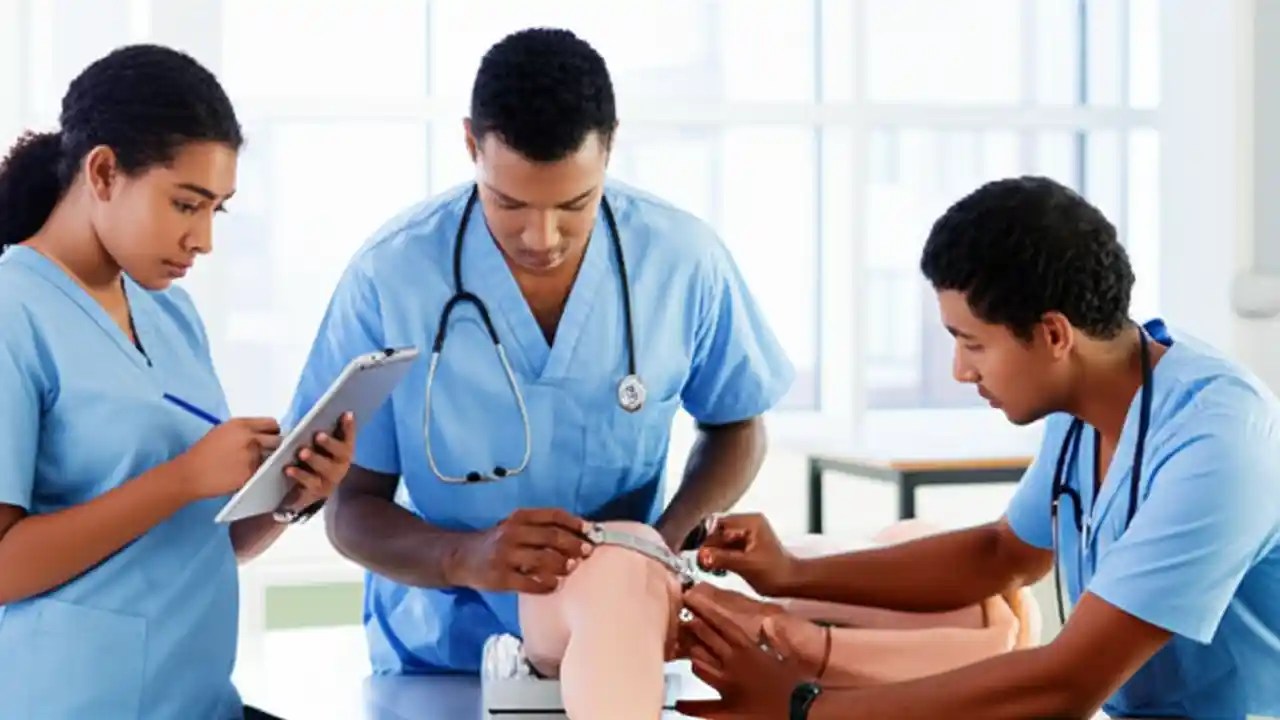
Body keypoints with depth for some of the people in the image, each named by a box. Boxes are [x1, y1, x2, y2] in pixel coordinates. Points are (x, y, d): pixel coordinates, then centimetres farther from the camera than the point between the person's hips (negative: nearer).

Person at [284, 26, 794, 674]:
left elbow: (735, 427, 8)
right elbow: (351, 509, -7)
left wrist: (666, 543, -12)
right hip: (438, 658, -1)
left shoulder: (683, 260, -10)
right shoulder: (389, 275, -14)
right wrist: (467, 558, -28)